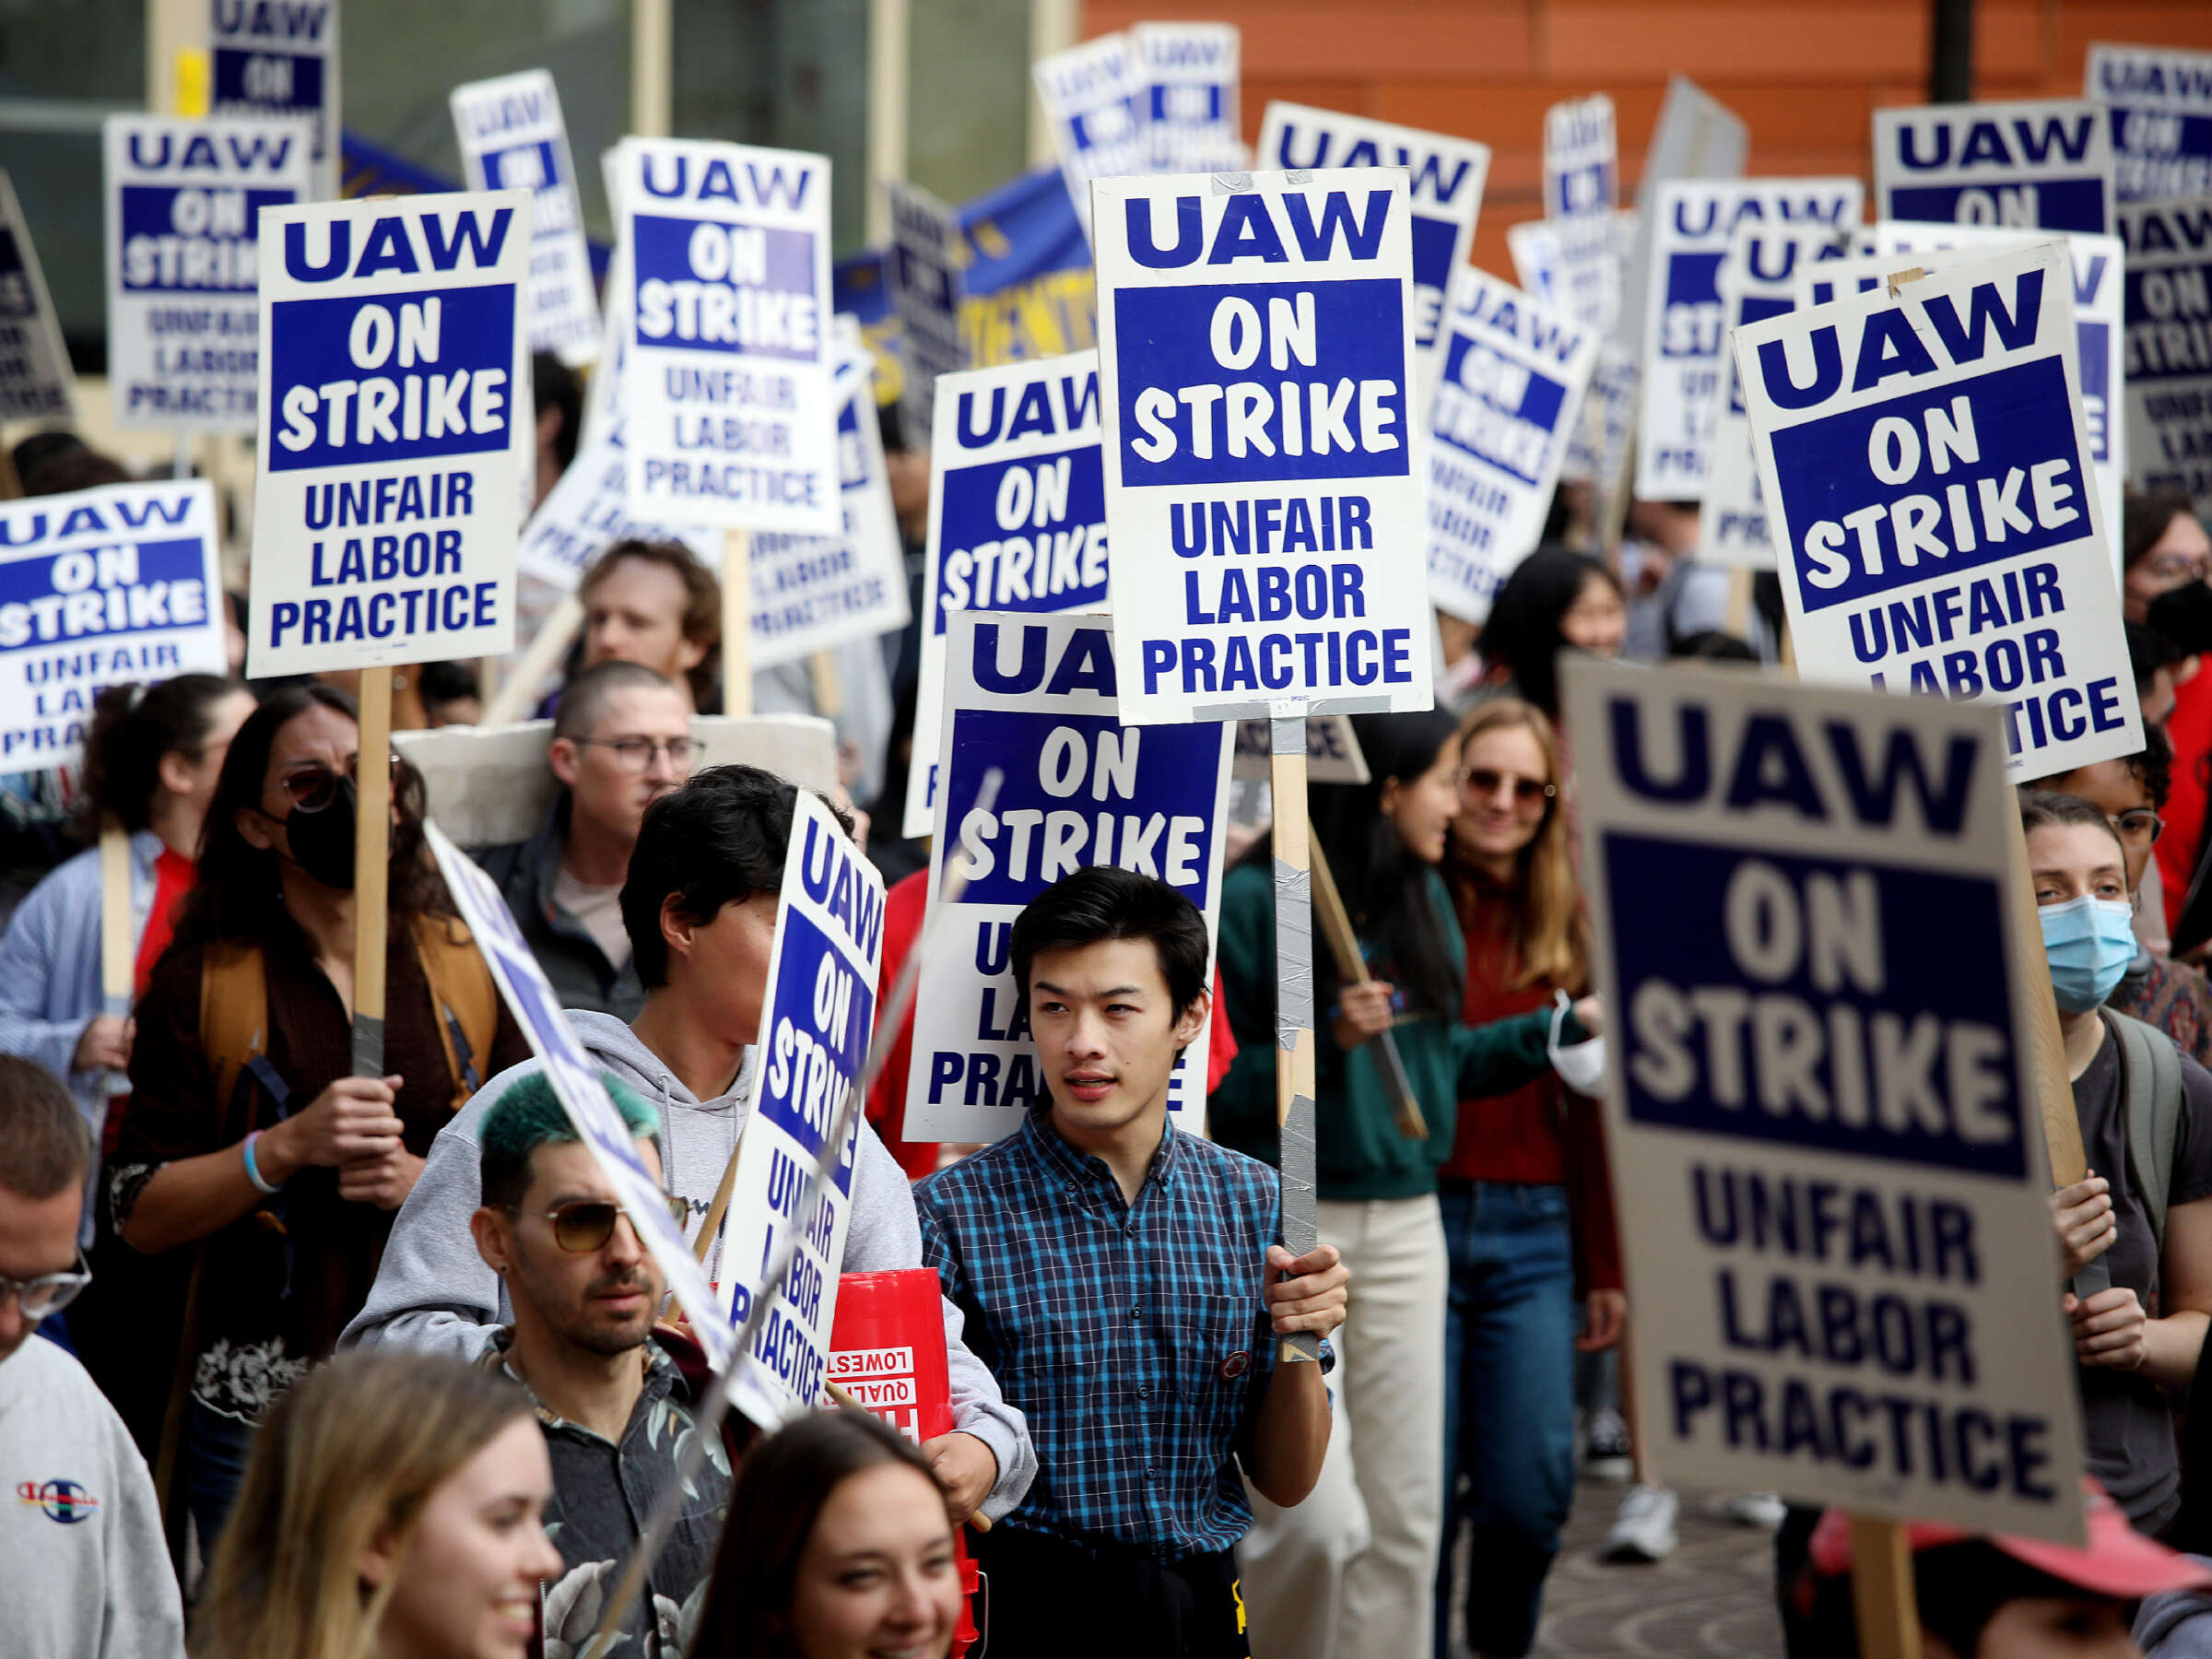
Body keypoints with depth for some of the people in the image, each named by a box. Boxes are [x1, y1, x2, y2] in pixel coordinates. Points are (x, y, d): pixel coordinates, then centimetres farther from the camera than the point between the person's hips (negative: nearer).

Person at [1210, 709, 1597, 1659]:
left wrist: (1567, 1027, 17)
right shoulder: (1255, 902, -11)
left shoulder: (1423, 897, 10)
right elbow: (1211, 1087, -13)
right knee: (1316, 1519, -12)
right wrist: (1325, 1042, -24)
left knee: (1404, 1515, 8)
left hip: (1406, 1223, 7)